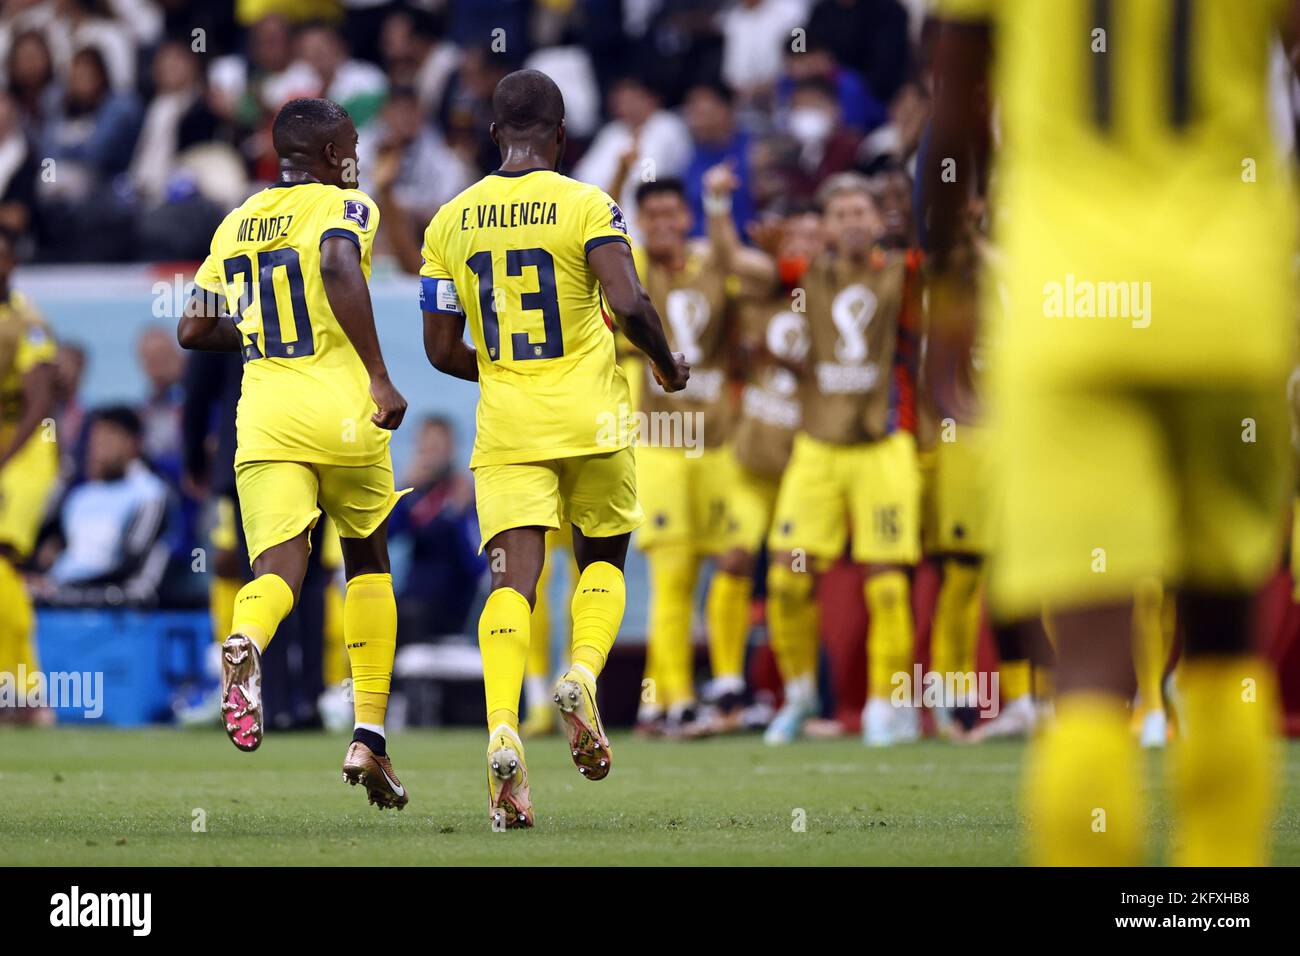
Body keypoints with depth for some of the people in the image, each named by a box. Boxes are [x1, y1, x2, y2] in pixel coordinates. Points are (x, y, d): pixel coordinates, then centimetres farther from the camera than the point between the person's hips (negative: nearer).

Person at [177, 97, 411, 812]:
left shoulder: (236, 225, 16)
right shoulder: (342, 207, -1)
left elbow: (192, 330, 18)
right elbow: (339, 270, -23)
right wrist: (379, 377, -22)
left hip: (264, 422, 3)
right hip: (340, 412, -3)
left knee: (279, 570, -6)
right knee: (368, 563, 18)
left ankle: (247, 640, -45)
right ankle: (368, 738, 16)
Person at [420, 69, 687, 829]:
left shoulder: (451, 222, 6)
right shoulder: (586, 205, -5)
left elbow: (442, 350, 9)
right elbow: (627, 303, -18)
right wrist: (669, 367, 1)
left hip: (506, 425, 2)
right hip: (591, 420, -2)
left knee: (514, 578, -4)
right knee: (603, 561, 18)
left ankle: (503, 731, -26)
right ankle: (583, 677, -10)